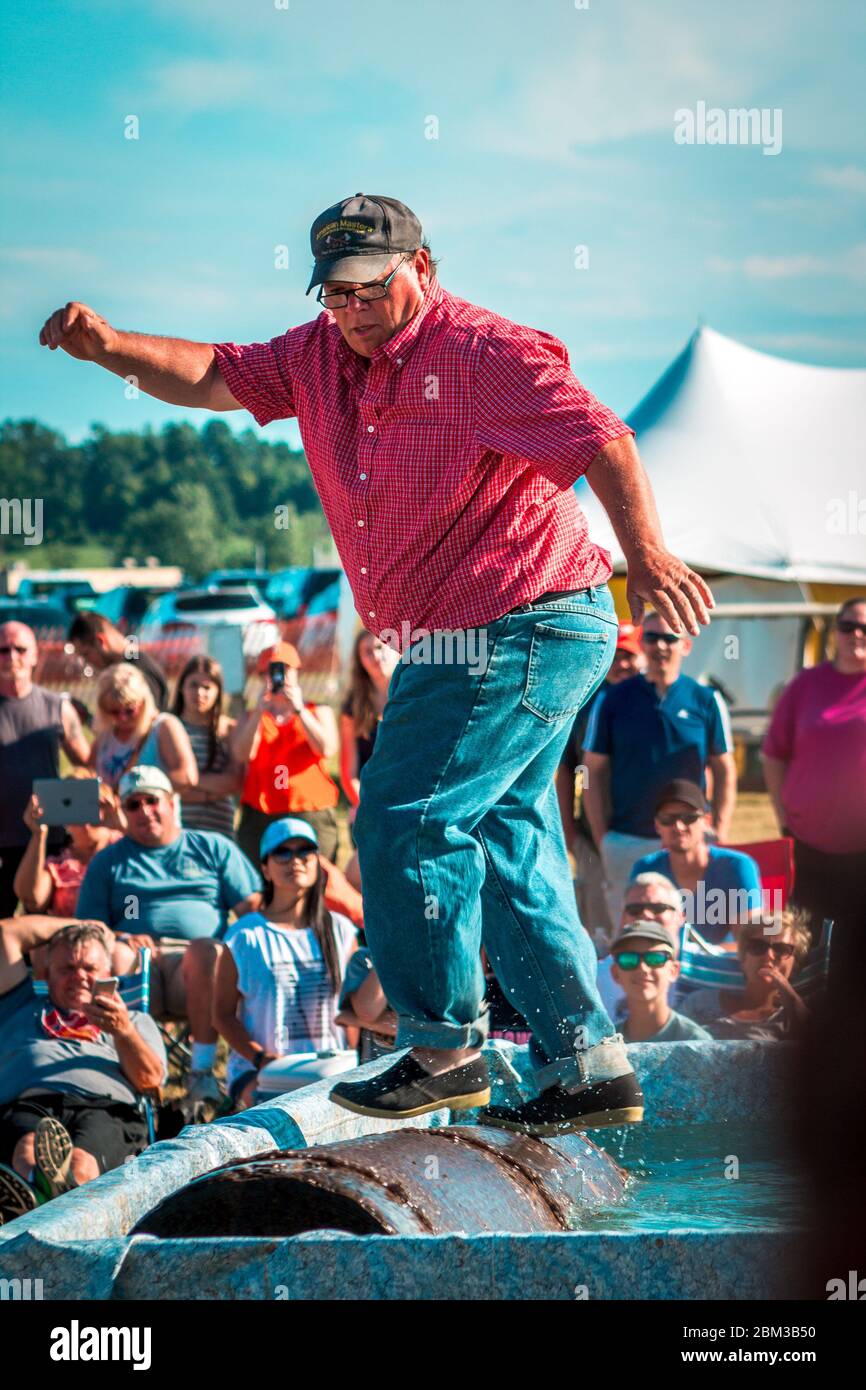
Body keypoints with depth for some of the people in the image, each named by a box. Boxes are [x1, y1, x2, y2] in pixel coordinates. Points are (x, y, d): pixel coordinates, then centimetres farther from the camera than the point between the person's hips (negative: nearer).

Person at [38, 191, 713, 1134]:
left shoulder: (484, 353, -14)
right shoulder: (319, 356, 10)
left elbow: (597, 440, -23)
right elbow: (216, 377, 6)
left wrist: (646, 553, -39)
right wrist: (109, 346, -13)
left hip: (525, 628, -9)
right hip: (459, 645, 10)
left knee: (406, 820, -11)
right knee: (502, 843, 11)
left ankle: (442, 1047, 1)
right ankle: (587, 1066, 15)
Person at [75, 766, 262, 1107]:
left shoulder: (213, 848, 24)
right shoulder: (108, 861, 26)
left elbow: (252, 907, 13)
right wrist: (121, 938, -7)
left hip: (195, 964, 0)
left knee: (206, 949, -38)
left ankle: (202, 1070, -35)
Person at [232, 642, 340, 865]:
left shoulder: (319, 712, 16)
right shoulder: (252, 718, 19)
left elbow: (327, 749, -4)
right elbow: (241, 754, -2)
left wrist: (298, 709, -9)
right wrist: (261, 710, -10)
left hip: (312, 816, -1)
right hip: (260, 819, 1)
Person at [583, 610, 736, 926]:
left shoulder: (706, 701, 4)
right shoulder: (613, 701, 4)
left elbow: (724, 770, 9)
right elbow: (594, 771, 6)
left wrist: (719, 834, 1)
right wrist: (601, 838, 0)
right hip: (625, 843, 0)